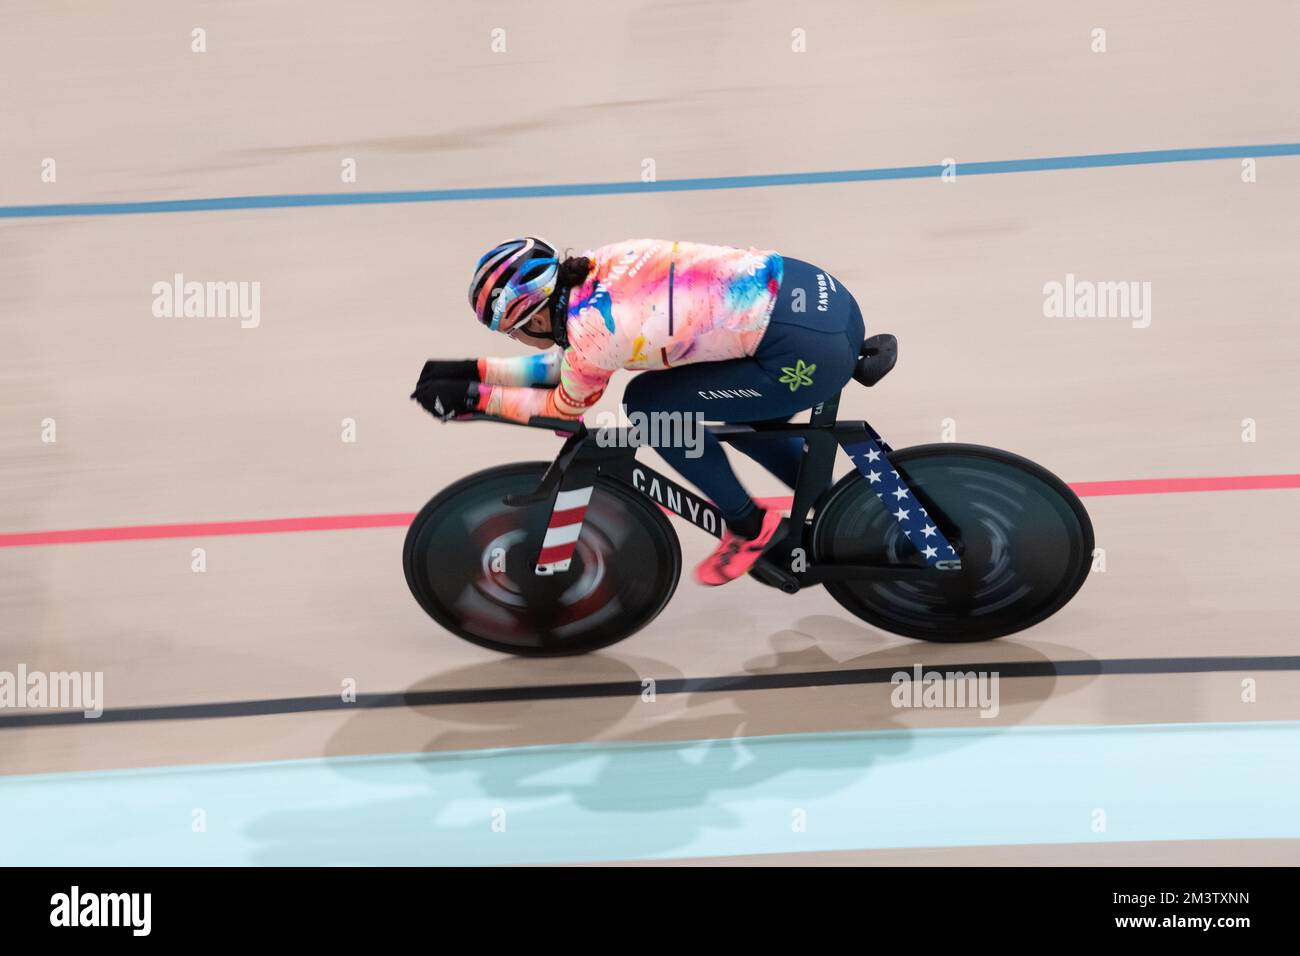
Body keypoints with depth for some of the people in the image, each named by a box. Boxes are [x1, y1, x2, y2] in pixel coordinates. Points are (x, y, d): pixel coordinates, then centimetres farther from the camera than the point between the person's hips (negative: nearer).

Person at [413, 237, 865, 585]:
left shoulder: (592, 331, -14)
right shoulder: (601, 265, 10)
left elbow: (562, 409, 7)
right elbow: (568, 361, 24)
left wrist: (474, 398, 14)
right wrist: (477, 369, 22)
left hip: (807, 353, -9)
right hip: (824, 293, 9)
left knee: (650, 403, 1)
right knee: (737, 413, 29)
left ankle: (749, 527, 15)